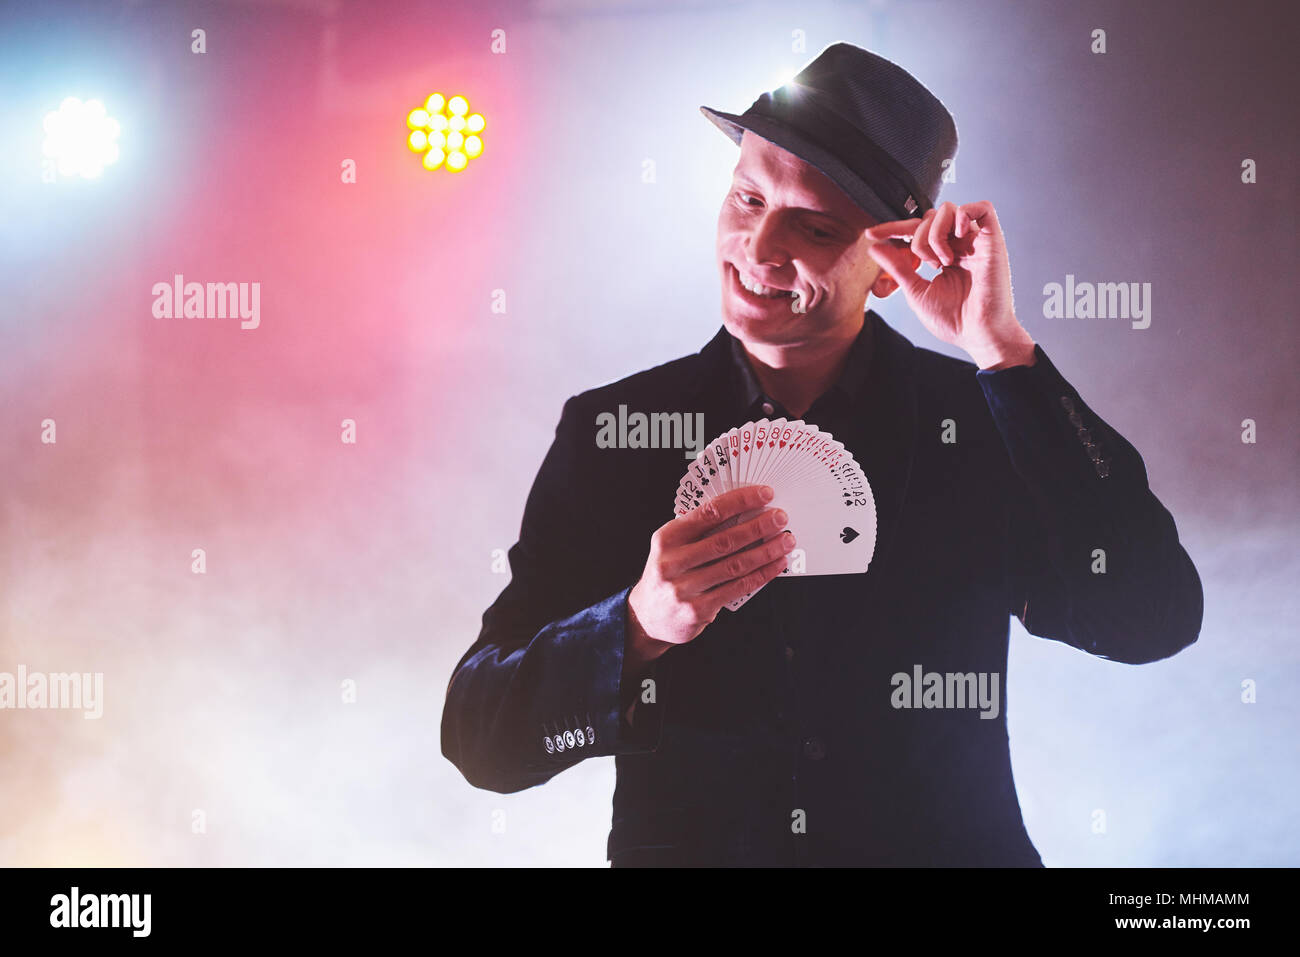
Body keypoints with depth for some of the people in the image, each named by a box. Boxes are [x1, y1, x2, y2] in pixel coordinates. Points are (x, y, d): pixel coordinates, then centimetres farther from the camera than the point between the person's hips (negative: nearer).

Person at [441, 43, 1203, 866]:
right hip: (684, 850, 1)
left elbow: (1152, 619, -11)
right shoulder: (610, 430, 2)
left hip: (947, 849, 0)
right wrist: (640, 627, -19)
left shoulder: (981, 421, 1)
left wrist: (1000, 347, -13)